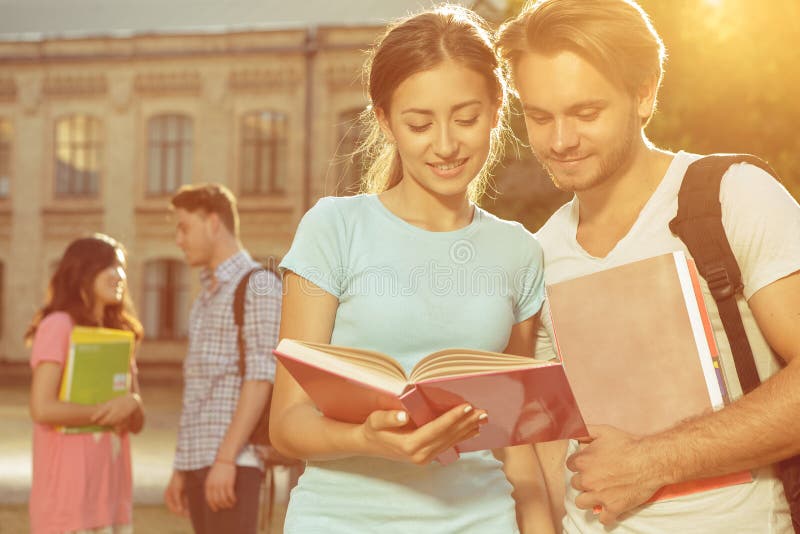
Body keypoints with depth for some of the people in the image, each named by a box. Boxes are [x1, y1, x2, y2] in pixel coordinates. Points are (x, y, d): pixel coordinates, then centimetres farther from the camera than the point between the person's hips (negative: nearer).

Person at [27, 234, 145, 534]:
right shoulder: (58, 326, -7)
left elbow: (137, 423, 12)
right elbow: (42, 408, -18)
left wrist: (131, 404, -10)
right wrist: (106, 413, -10)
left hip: (111, 493, 7)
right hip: (68, 494, -7)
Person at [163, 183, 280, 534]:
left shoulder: (259, 285, -7)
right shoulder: (207, 296, 21)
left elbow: (261, 379, -16)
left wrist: (226, 458, -23)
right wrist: (181, 468, 18)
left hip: (232, 461, -9)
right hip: (199, 459, 9)